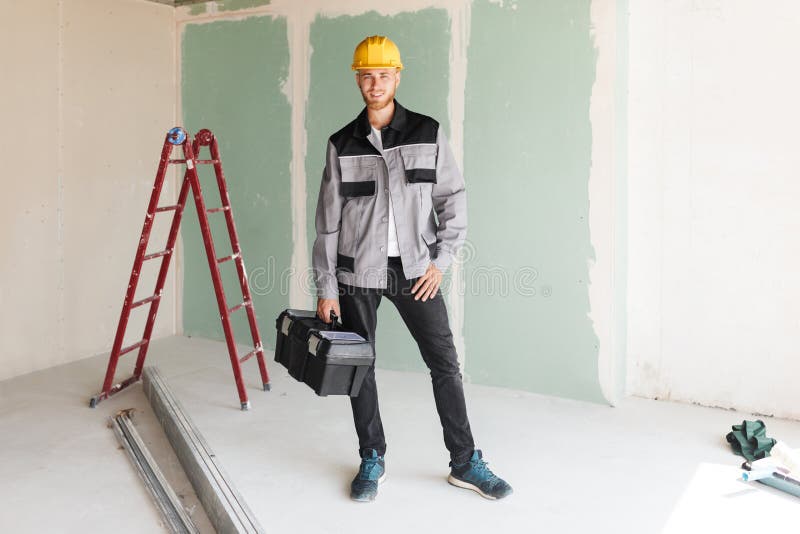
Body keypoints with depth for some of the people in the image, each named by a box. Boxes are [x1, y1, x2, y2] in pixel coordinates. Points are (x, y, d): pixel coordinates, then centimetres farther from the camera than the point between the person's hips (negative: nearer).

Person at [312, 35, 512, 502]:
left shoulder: (428, 134, 2)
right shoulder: (343, 145, 3)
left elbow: (454, 201, 4)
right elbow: (328, 222, 3)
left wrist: (441, 260, -6)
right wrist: (326, 288, 0)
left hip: (415, 269, 0)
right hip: (358, 272, 1)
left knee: (445, 362, 0)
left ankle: (466, 462, 14)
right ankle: (372, 461, 23)